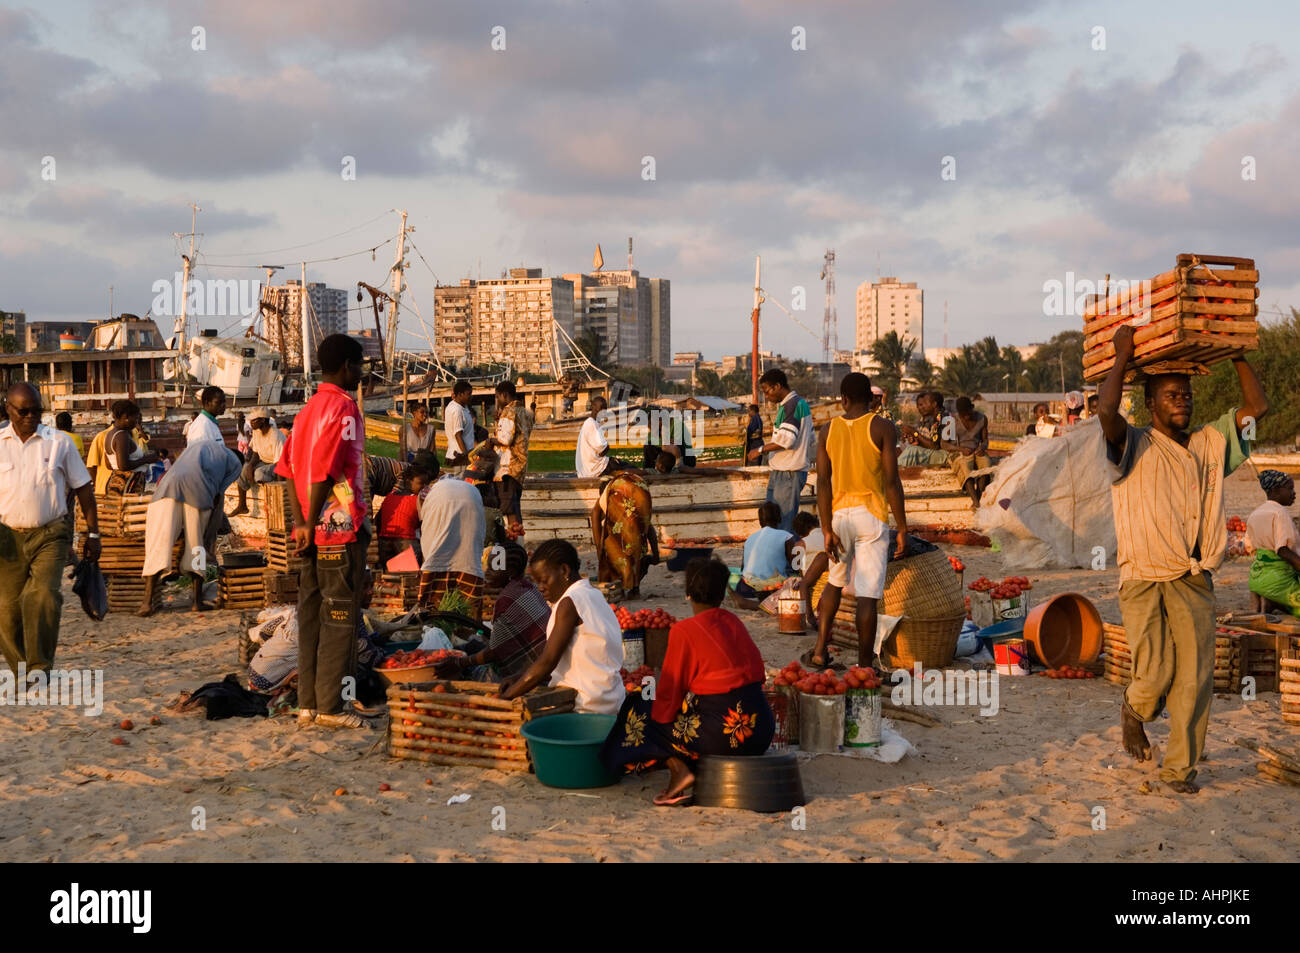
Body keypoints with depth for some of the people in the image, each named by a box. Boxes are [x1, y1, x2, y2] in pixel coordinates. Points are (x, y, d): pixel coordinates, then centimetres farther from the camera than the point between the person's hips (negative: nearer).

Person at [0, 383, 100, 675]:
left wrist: (93, 534, 6)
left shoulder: (59, 442, 4)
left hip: (49, 535, -1)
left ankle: (40, 668, -10)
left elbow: (83, 488, 8)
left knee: (44, 595, -19)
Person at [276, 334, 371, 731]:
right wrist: (311, 525, -13)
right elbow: (324, 471, -19)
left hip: (312, 532, 8)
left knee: (312, 618, 10)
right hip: (341, 528, -8)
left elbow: (287, 466, 10)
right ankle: (329, 707, 0)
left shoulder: (309, 408, 14)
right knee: (339, 619, -3)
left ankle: (308, 703, 14)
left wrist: (301, 522, 4)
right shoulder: (343, 407, -12)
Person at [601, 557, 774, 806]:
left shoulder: (684, 631, -7)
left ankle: (678, 769, -6)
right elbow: (759, 673, 16)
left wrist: (659, 715, 14)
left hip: (724, 731, -7)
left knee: (642, 712, 14)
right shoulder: (734, 623, 10)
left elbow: (671, 688, -3)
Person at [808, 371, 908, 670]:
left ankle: (820, 651, 20)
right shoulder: (882, 428, -7)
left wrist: (827, 530, 0)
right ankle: (864, 666, 1)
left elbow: (823, 483, -2)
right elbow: (892, 481, -11)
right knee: (867, 596, -2)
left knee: (835, 583, 23)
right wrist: (902, 528, -6)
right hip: (871, 515, -4)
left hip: (838, 512, 4)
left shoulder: (829, 429, 2)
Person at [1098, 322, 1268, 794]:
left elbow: (1258, 407, 11)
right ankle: (1134, 711, 26)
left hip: (1195, 582, 4)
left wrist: (1236, 355, 11)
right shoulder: (1134, 446, -4)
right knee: (1155, 676, -10)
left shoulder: (1210, 443, 12)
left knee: (1195, 678, 0)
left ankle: (1180, 766, 14)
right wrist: (1122, 356, -14)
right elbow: (1106, 411, -24)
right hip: (1144, 580, -4)